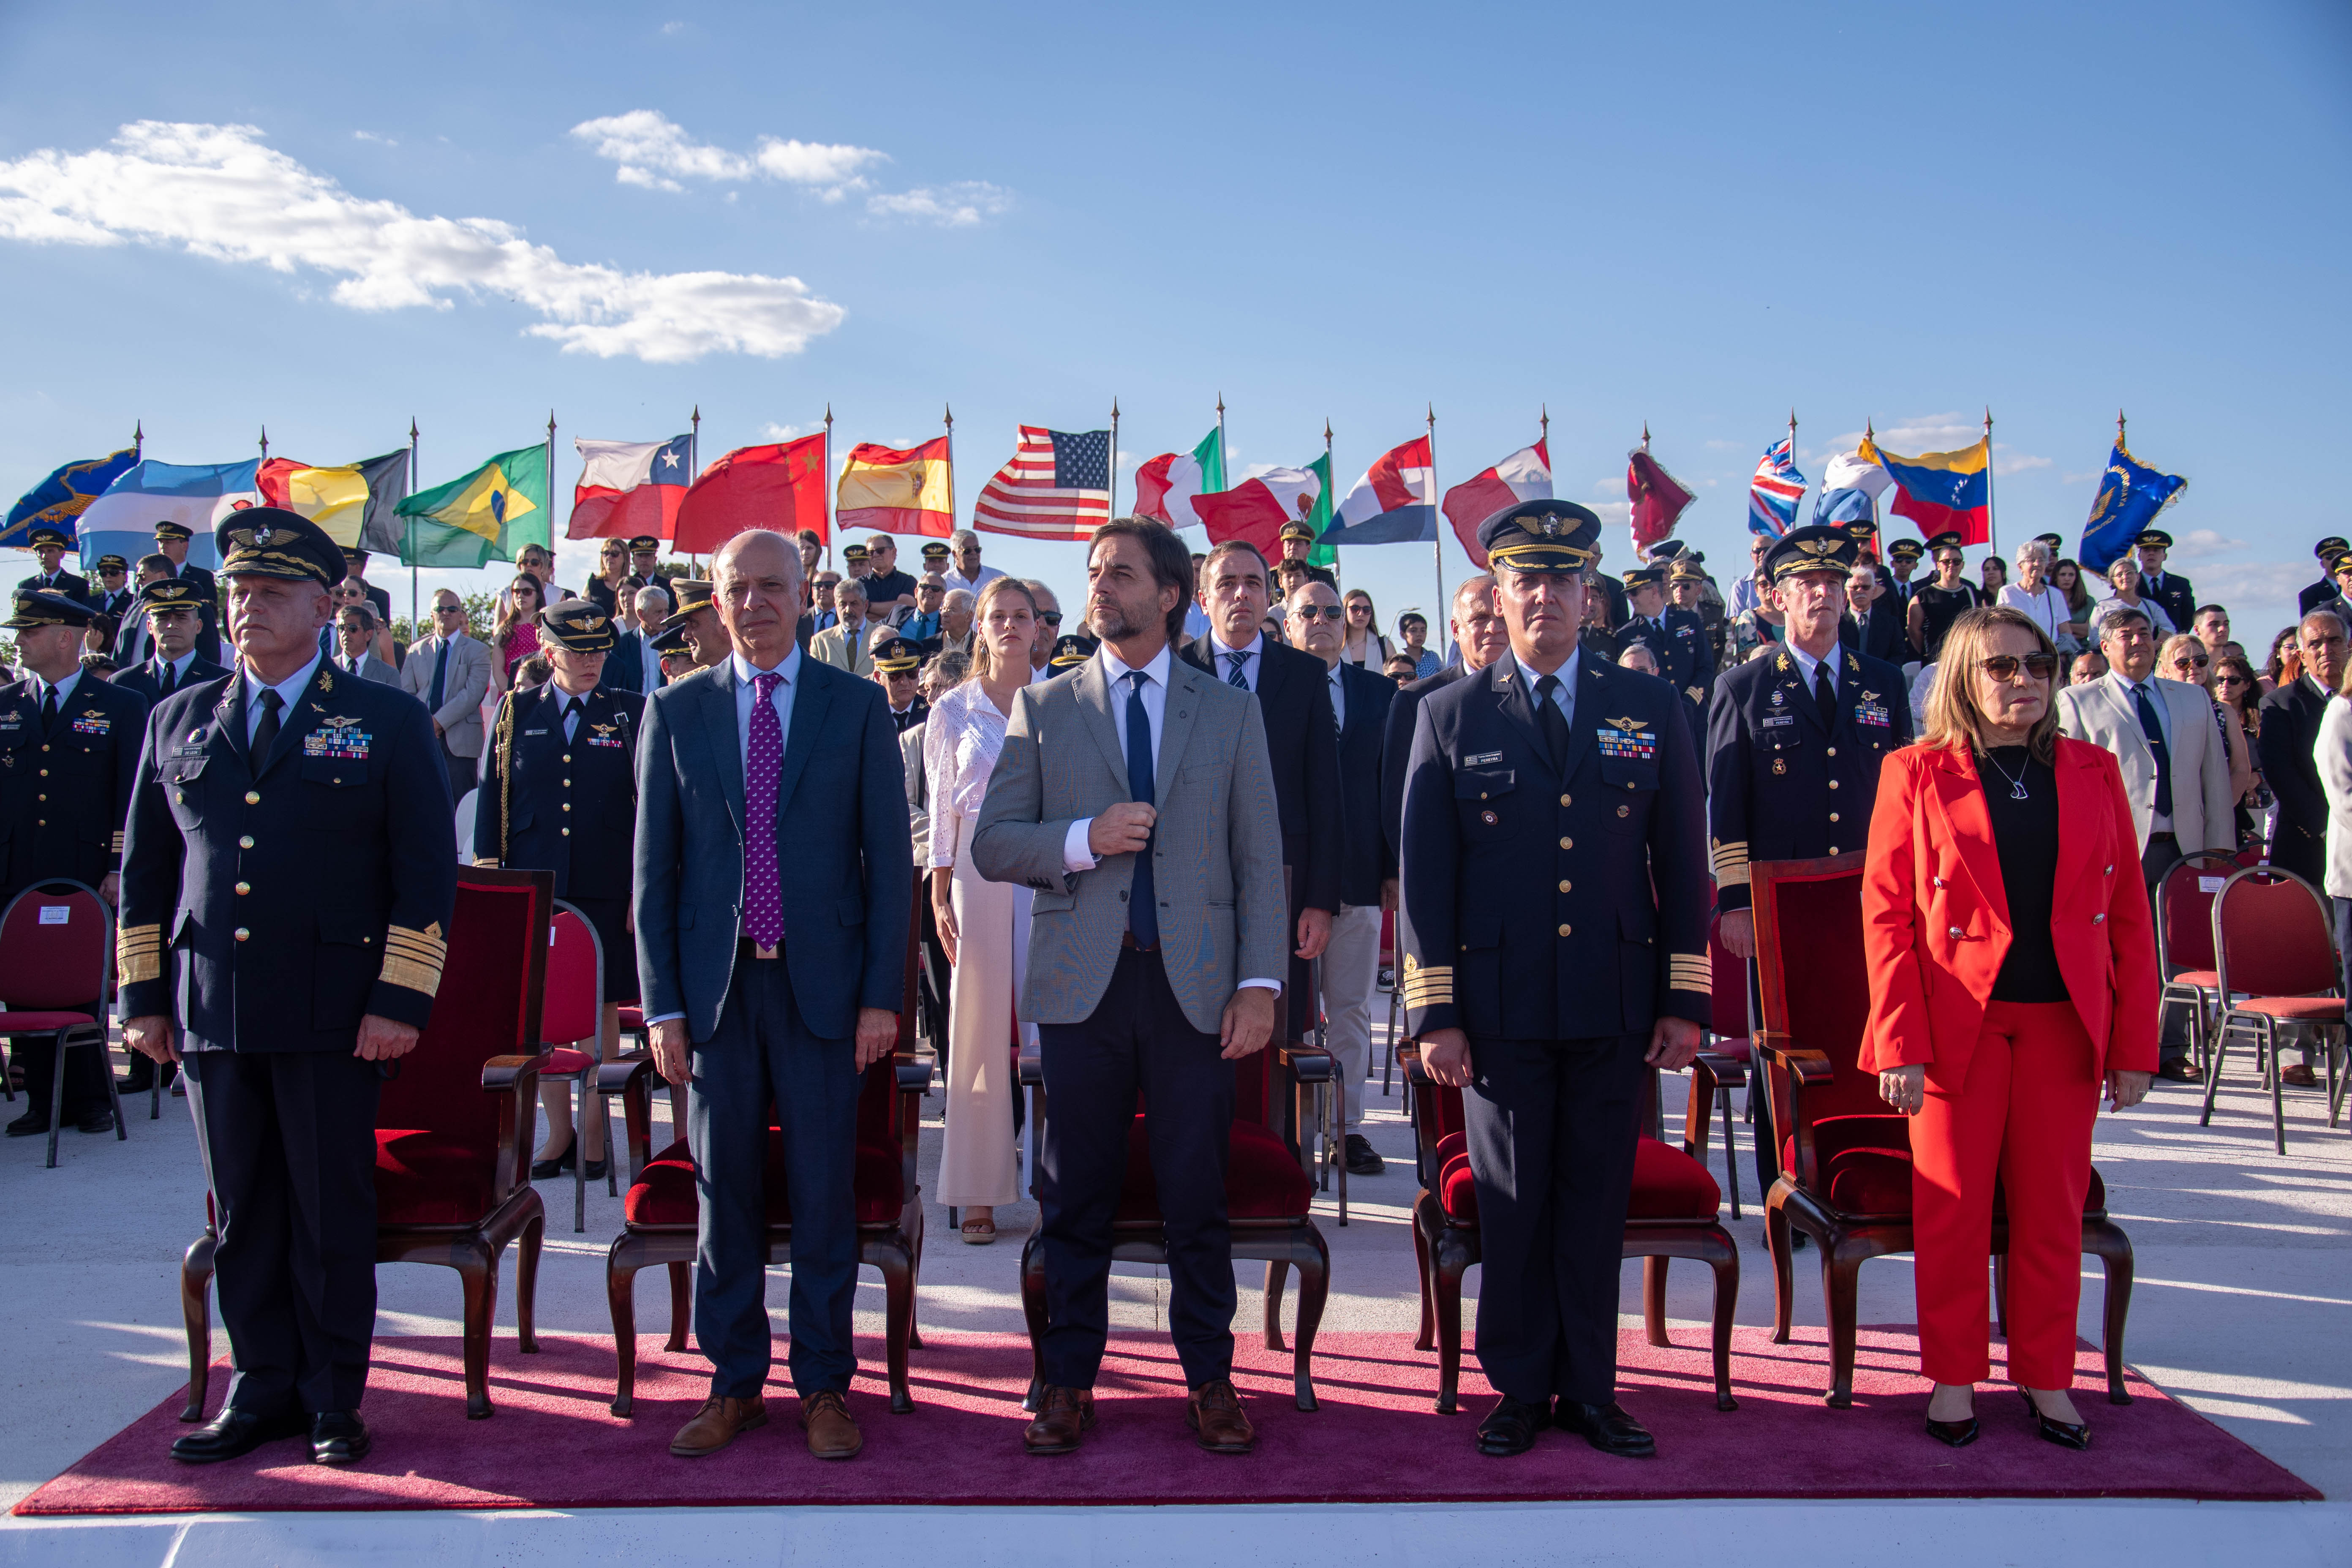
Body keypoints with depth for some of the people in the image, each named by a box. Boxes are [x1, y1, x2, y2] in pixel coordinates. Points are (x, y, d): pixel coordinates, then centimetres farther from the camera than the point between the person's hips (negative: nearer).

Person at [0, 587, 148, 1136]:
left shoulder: (122, 707, 2)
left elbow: (134, 797, -1)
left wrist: (120, 869, -8)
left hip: (86, 878, -3)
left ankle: (90, 1100, 13)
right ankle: (44, 1101, 13)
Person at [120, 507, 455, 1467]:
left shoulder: (388, 722, 3)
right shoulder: (178, 721, 13)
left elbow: (427, 873, -2)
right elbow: (145, 869, 16)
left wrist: (399, 1000, -10)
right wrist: (143, 995, 9)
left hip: (334, 1015, -3)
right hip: (211, 1013, 3)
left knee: (333, 1211, 3)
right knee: (242, 1213, 10)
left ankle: (332, 1400, 16)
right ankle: (261, 1389, 22)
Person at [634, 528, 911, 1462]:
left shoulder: (857, 706, 4)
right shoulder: (675, 711, 7)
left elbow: (889, 856, 2)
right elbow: (654, 867, 6)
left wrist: (882, 994, -5)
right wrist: (662, 1002, 0)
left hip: (822, 982, -1)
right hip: (715, 984, 1)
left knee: (824, 1192, 5)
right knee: (725, 1192, 9)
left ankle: (824, 1386, 17)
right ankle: (734, 1384, 21)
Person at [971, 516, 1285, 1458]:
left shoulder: (1230, 711, 9)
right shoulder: (1043, 708, 9)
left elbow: (1260, 859, 6)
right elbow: (991, 846, 5)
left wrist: (1260, 984, -4)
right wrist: (1084, 839, -12)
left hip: (1194, 984, 0)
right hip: (1081, 982, 0)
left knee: (1198, 1194, 4)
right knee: (1075, 1195, 7)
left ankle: (1209, 1378, 18)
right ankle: (1069, 1379, 19)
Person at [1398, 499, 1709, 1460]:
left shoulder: (1650, 708, 7)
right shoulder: (1451, 716, 3)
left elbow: (1682, 862, 7)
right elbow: (1425, 874, 1)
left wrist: (1684, 1001, 2)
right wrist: (1434, 1012, -4)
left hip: (1615, 1005, 1)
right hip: (1501, 1008, -1)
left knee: (1596, 1205, 9)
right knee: (1511, 1207, 7)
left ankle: (1589, 1388, 23)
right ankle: (1520, 1389, 22)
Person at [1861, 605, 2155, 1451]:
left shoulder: (2094, 772, 8)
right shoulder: (1917, 774, -1)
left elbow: (2129, 914, 7)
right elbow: (1885, 913, -4)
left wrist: (2134, 1043, 1)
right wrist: (1899, 1045, -12)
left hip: (2066, 1025, 3)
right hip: (1958, 1024, -2)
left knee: (2054, 1210, 10)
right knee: (1952, 1207, 5)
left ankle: (2047, 1378, 25)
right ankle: (1953, 1378, 20)